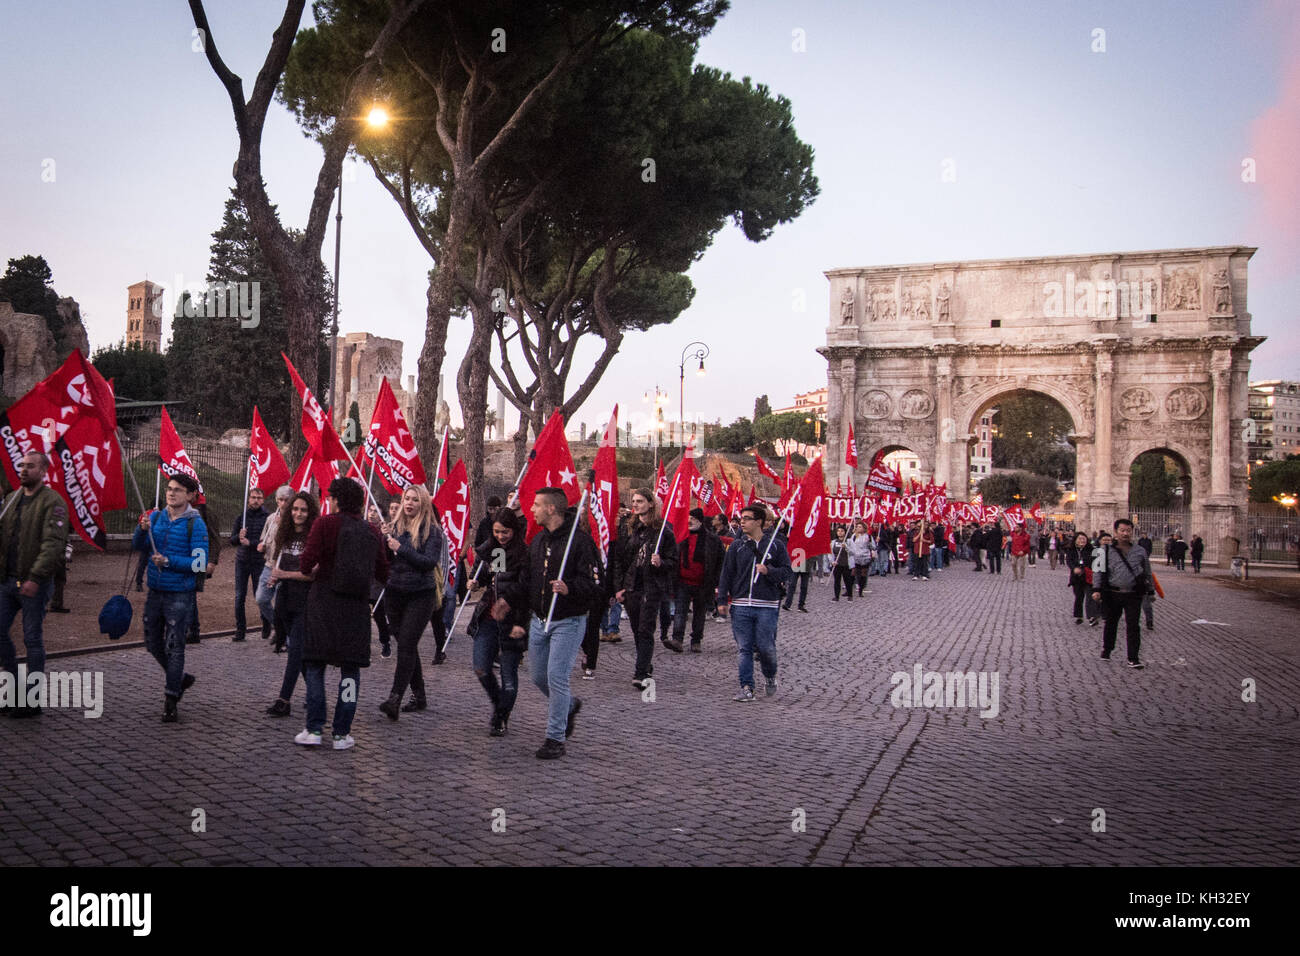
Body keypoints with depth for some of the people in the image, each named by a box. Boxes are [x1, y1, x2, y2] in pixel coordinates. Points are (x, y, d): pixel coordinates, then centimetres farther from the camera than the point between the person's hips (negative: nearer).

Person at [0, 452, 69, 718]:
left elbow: (53, 544, -18)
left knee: (33, 639, 0)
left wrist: (35, 578, -26)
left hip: (34, 583, -7)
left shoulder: (52, 502, -10)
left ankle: (33, 701, 9)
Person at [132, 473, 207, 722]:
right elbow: (138, 545, -1)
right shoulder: (156, 517, 7)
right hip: (155, 592, 6)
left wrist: (168, 561, -17)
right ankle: (180, 678, 37)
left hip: (180, 595, -6)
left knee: (174, 646, -3)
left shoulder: (195, 524, -9)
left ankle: (171, 703, 4)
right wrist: (142, 530, -20)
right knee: (153, 643, 15)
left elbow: (200, 564, -12)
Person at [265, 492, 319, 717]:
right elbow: (278, 562, 24)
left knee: (296, 649, -8)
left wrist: (286, 574, -15)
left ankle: (284, 700, -8)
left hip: (305, 600, -7)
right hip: (285, 599, 7)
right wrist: (275, 575, 3)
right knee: (297, 649, 14)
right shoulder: (285, 534, 11)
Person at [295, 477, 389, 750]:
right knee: (351, 669, 8)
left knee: (314, 665, 8)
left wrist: (308, 572, 8)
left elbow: (309, 559, -14)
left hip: (325, 603, -3)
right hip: (357, 606, 3)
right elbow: (383, 575, 9)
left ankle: (314, 729, 5)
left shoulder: (325, 524, -5)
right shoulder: (371, 532, 7)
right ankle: (342, 733, 8)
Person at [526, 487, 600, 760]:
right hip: (539, 621, 8)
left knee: (556, 678, -9)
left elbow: (594, 583, -18)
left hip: (568, 622, -8)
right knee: (539, 678, 13)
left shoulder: (579, 539, -15)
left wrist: (570, 588, -35)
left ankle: (555, 738, 4)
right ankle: (570, 706, 41)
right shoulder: (538, 540, 10)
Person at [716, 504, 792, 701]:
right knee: (743, 648, 0)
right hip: (740, 605, 2)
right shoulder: (736, 546, 8)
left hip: (767, 606, -2)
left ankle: (770, 676, 27)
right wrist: (722, 600, 4)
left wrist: (768, 571, -15)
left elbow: (786, 572, 3)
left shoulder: (775, 545, 4)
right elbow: (726, 574, 9)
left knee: (766, 646, -2)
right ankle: (747, 688, 6)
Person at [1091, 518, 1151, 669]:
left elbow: (1147, 573, 17)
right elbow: (1098, 570, 0)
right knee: (1110, 623, 14)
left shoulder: (1140, 551, 9)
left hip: (1133, 595, 1)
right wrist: (1097, 589, -9)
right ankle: (1106, 650, 32)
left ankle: (1133, 658, 0)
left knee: (1133, 626, -4)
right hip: (1112, 594, 0)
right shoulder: (1107, 550, 2)